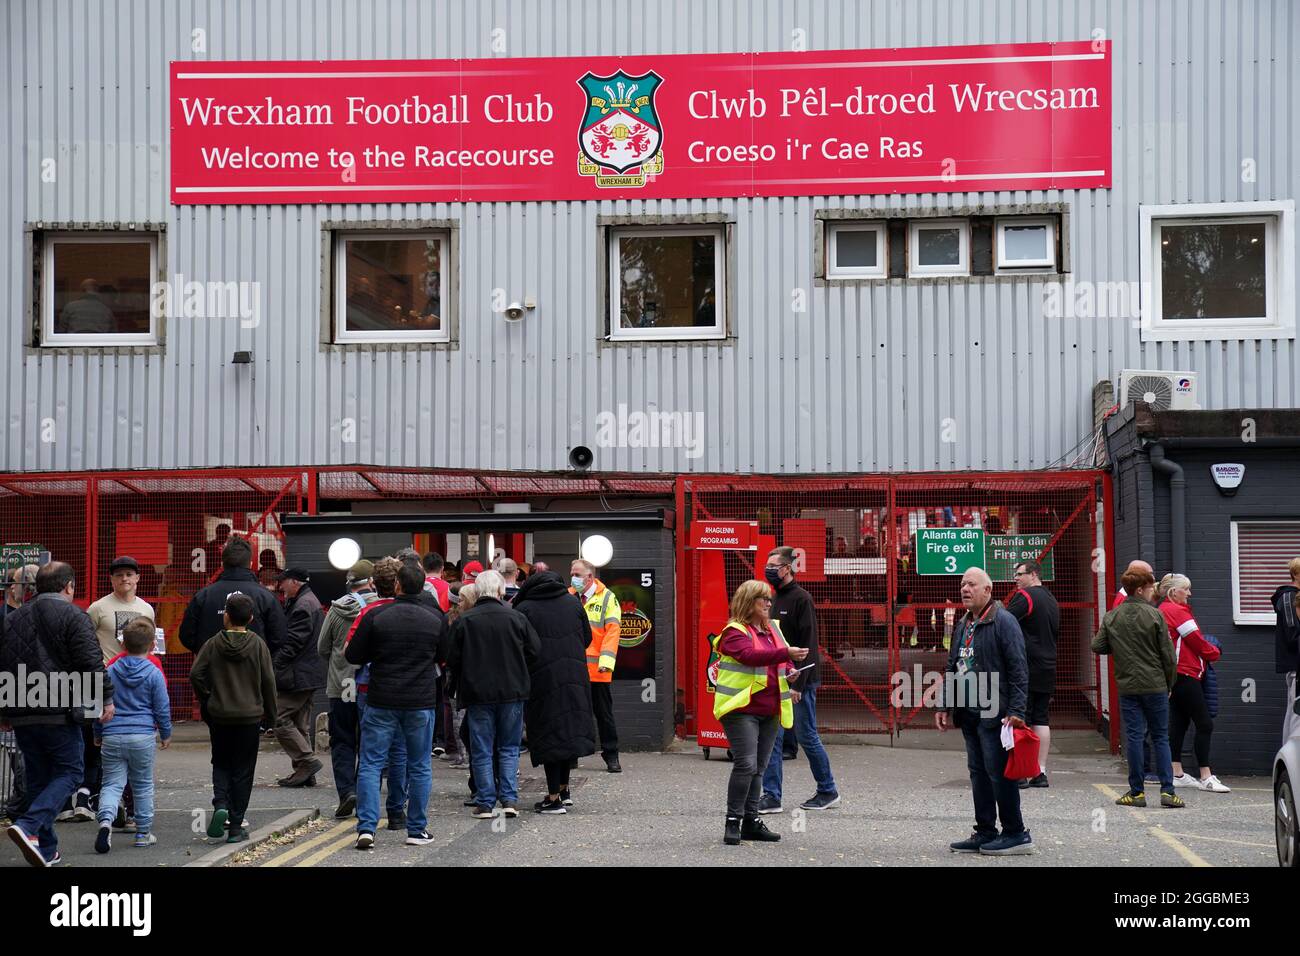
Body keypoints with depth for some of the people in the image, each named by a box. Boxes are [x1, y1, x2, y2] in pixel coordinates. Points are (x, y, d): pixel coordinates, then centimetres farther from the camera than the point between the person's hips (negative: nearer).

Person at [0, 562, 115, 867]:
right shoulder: (73, 615, -5)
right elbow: (92, 663, -12)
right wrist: (106, 698, -2)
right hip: (60, 712, -6)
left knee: (38, 777, 13)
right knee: (69, 771, 3)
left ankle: (45, 850, 13)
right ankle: (29, 826, -18)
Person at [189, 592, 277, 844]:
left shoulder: (213, 644, -4)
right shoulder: (258, 644, -4)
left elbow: (196, 675, -7)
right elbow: (268, 680, -3)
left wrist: (206, 701, 9)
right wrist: (270, 713, 7)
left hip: (218, 716, 1)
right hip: (249, 716, 0)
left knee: (221, 764, 16)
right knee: (242, 769, 7)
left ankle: (220, 805, -9)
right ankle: (236, 825, 6)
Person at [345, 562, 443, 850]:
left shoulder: (375, 616, -7)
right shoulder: (435, 620, 0)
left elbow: (353, 656, -3)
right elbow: (441, 657, 15)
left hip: (381, 701, -2)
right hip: (421, 702, 2)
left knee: (370, 765, 4)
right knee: (419, 767, 11)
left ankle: (366, 828, -5)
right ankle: (417, 830, 14)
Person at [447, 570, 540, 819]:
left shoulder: (464, 621, -6)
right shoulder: (516, 618, -4)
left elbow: (453, 660, -2)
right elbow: (534, 652, 0)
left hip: (477, 694, -1)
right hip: (512, 692, 1)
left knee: (482, 750, 7)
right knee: (509, 748, 11)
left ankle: (485, 803, 6)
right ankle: (509, 799, 3)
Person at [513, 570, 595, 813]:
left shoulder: (523, 610, -5)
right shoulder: (572, 603, 7)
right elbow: (587, 638, 13)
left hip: (542, 679, -4)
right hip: (574, 678, 4)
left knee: (549, 735, 0)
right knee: (569, 729, 16)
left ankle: (554, 798, 0)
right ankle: (563, 790, 24)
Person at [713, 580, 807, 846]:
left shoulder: (773, 629, 16)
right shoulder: (734, 631, -8)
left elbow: (782, 662, 26)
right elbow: (750, 655, -25)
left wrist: (790, 673, 3)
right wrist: (786, 653, -31)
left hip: (769, 711, 8)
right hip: (741, 709, -8)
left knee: (758, 768, 10)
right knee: (746, 764, -15)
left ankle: (751, 821, 17)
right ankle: (733, 821, -8)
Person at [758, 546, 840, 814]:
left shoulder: (801, 599, -11)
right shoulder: (772, 600, 14)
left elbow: (808, 645, -16)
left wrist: (798, 685, -20)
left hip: (798, 681, -7)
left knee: (807, 736, 1)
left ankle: (828, 792, 16)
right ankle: (771, 796, 6)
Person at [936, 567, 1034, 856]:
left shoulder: (1003, 621, -9)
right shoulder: (962, 626, 17)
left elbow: (1018, 669, -13)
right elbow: (953, 667, 25)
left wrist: (1015, 710, -18)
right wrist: (945, 706, 19)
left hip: (994, 713, -8)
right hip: (969, 713, 9)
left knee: (999, 773, -6)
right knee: (978, 772, 11)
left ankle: (1016, 834, 1)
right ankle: (985, 833, 18)